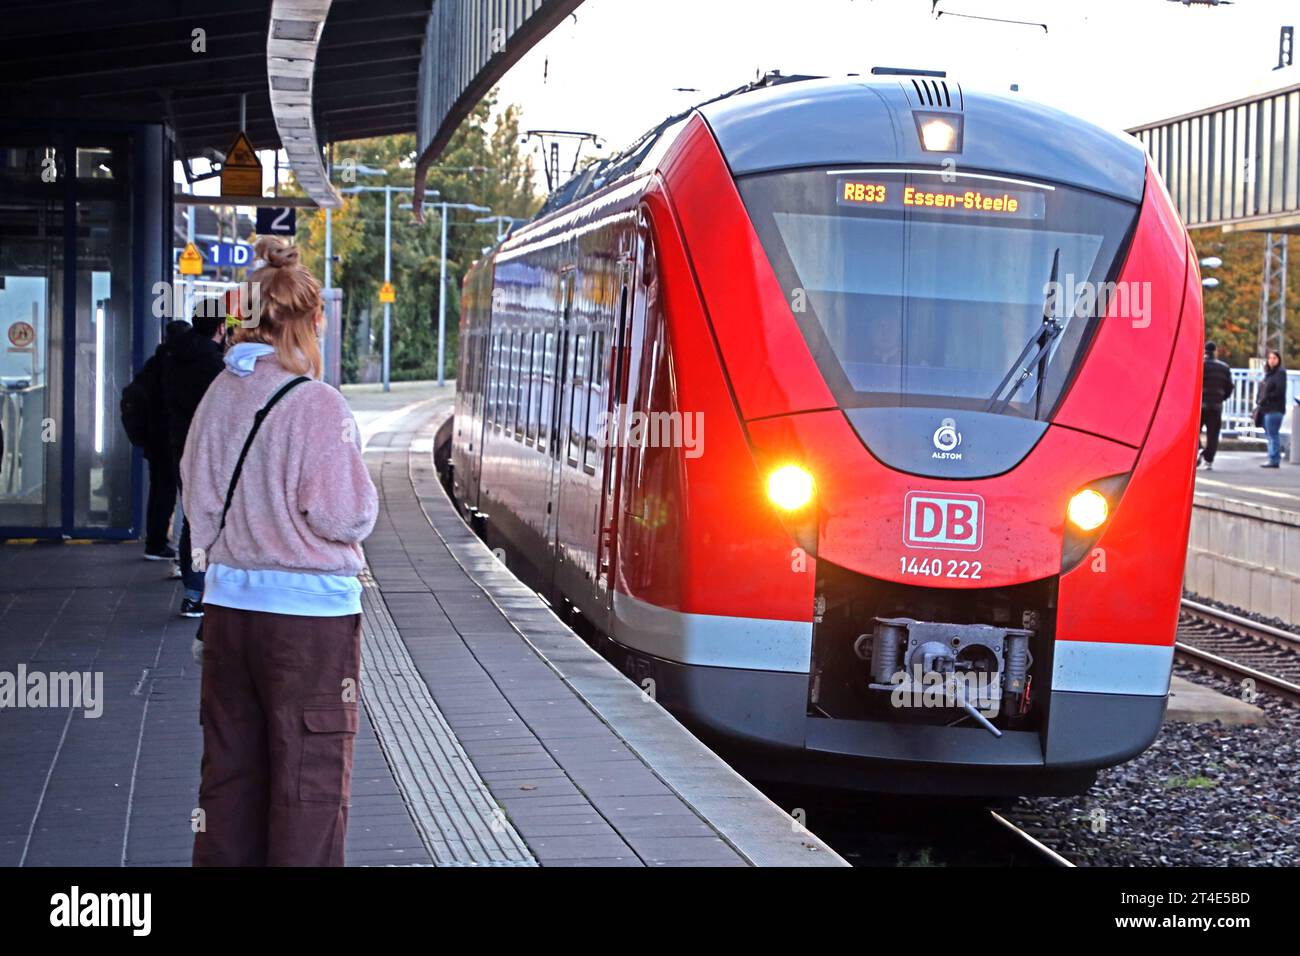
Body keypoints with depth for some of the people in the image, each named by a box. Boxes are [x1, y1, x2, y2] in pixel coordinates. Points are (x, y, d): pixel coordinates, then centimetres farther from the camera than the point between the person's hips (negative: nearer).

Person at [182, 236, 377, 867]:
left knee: (229, 768, 15)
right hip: (308, 609, -6)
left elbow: (197, 502, 10)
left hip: (228, 603, 6)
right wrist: (363, 499, 4)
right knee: (311, 775, 3)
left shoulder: (219, 396, 3)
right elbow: (344, 515, -16)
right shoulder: (316, 404, -16)